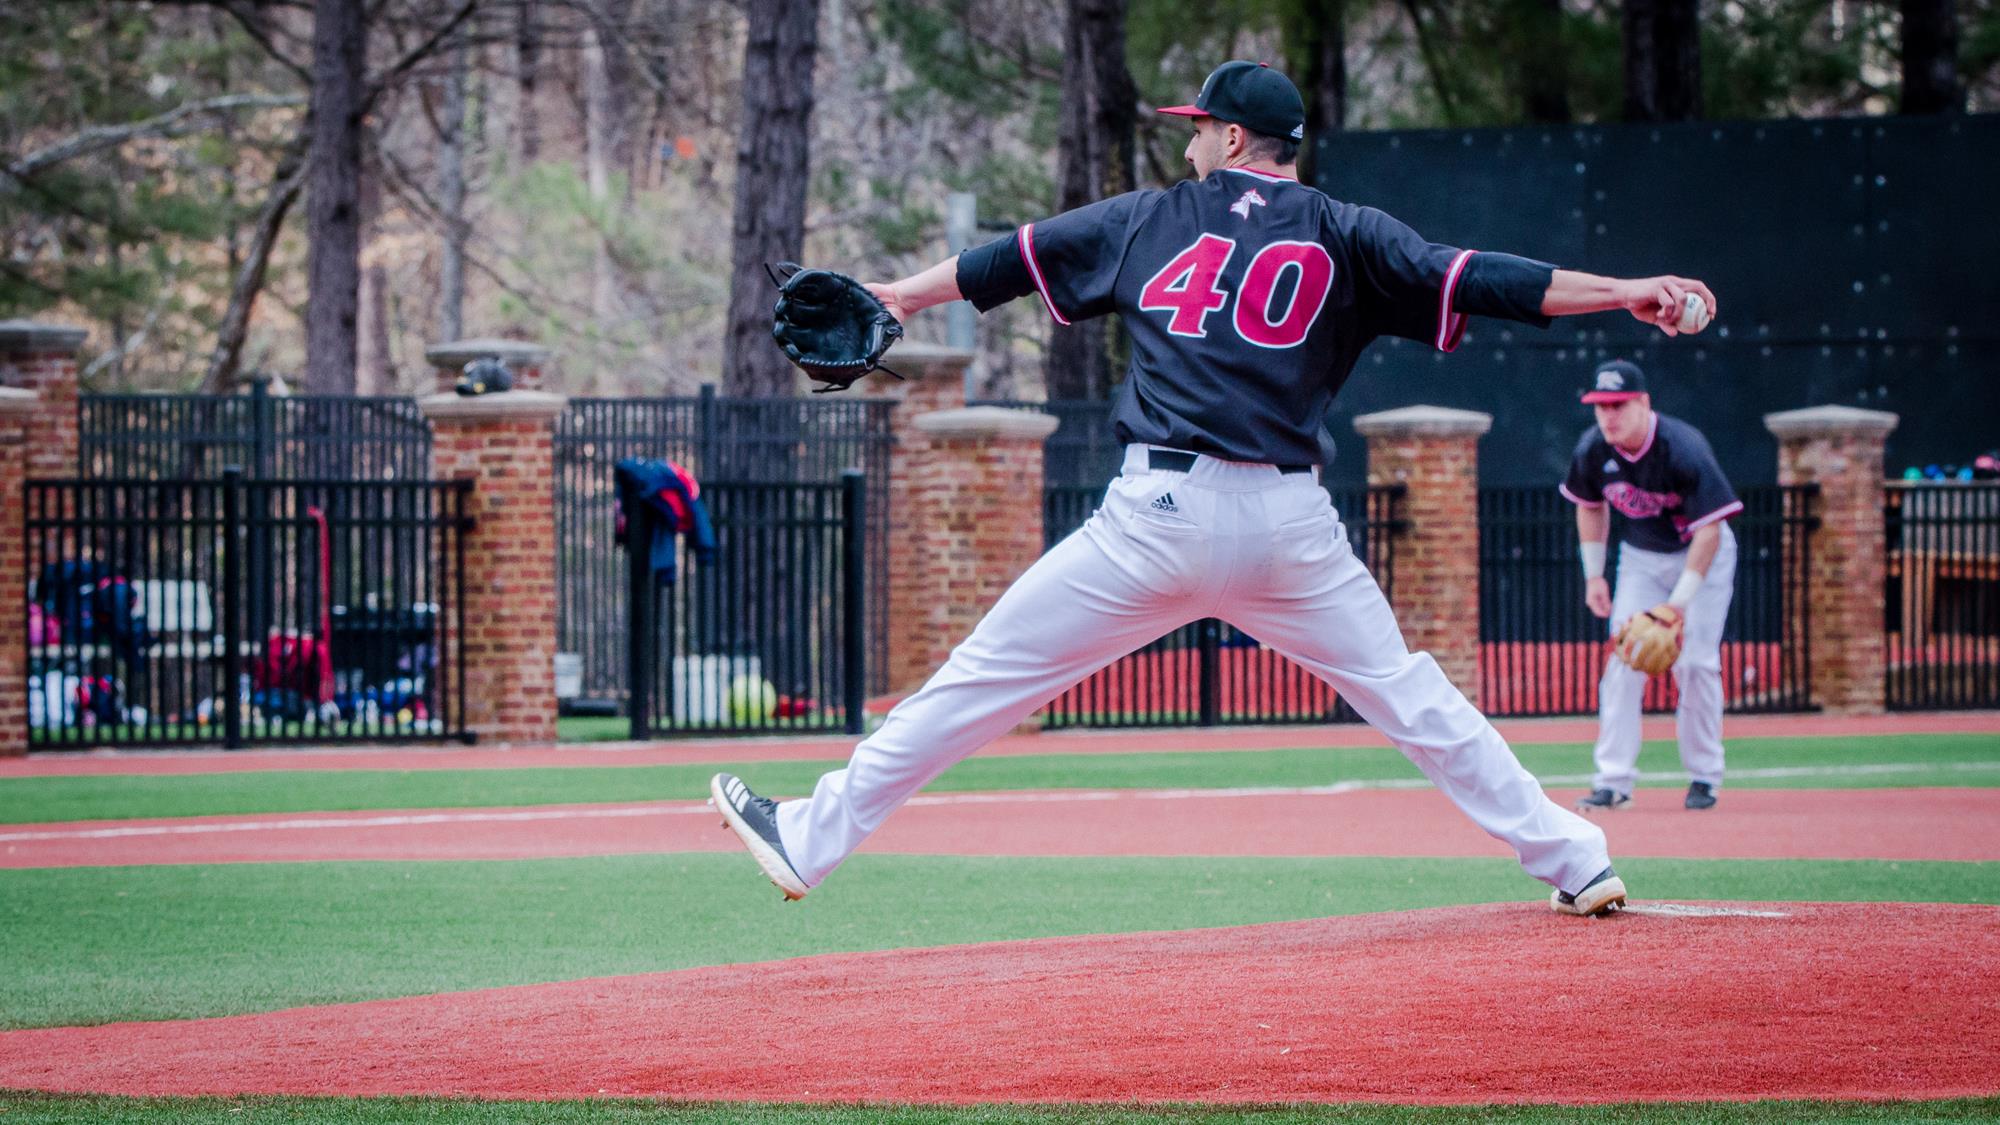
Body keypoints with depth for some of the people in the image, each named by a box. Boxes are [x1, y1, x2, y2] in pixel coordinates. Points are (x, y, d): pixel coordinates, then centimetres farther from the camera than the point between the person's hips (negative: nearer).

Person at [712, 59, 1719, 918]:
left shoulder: (1151, 220, 14)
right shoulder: (1345, 238, 9)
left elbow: (1006, 261, 24)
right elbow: (1478, 280, 0)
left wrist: (900, 296, 38)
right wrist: (1629, 293, 1)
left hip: (1157, 518, -1)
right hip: (1290, 523, 1)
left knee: (984, 679, 3)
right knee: (1408, 697, 10)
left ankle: (811, 837, 5)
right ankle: (1573, 861, 7)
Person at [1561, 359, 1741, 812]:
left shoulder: (1683, 449, -30)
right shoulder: (1593, 449, -15)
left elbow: (1709, 529, -29)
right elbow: (1591, 507, 7)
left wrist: (1679, 601, -34)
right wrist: (1594, 575, 1)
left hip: (1700, 555, -4)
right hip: (1640, 558, 4)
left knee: (1694, 662, -10)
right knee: (1623, 662, -8)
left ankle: (1704, 775, 5)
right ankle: (1613, 780, -8)